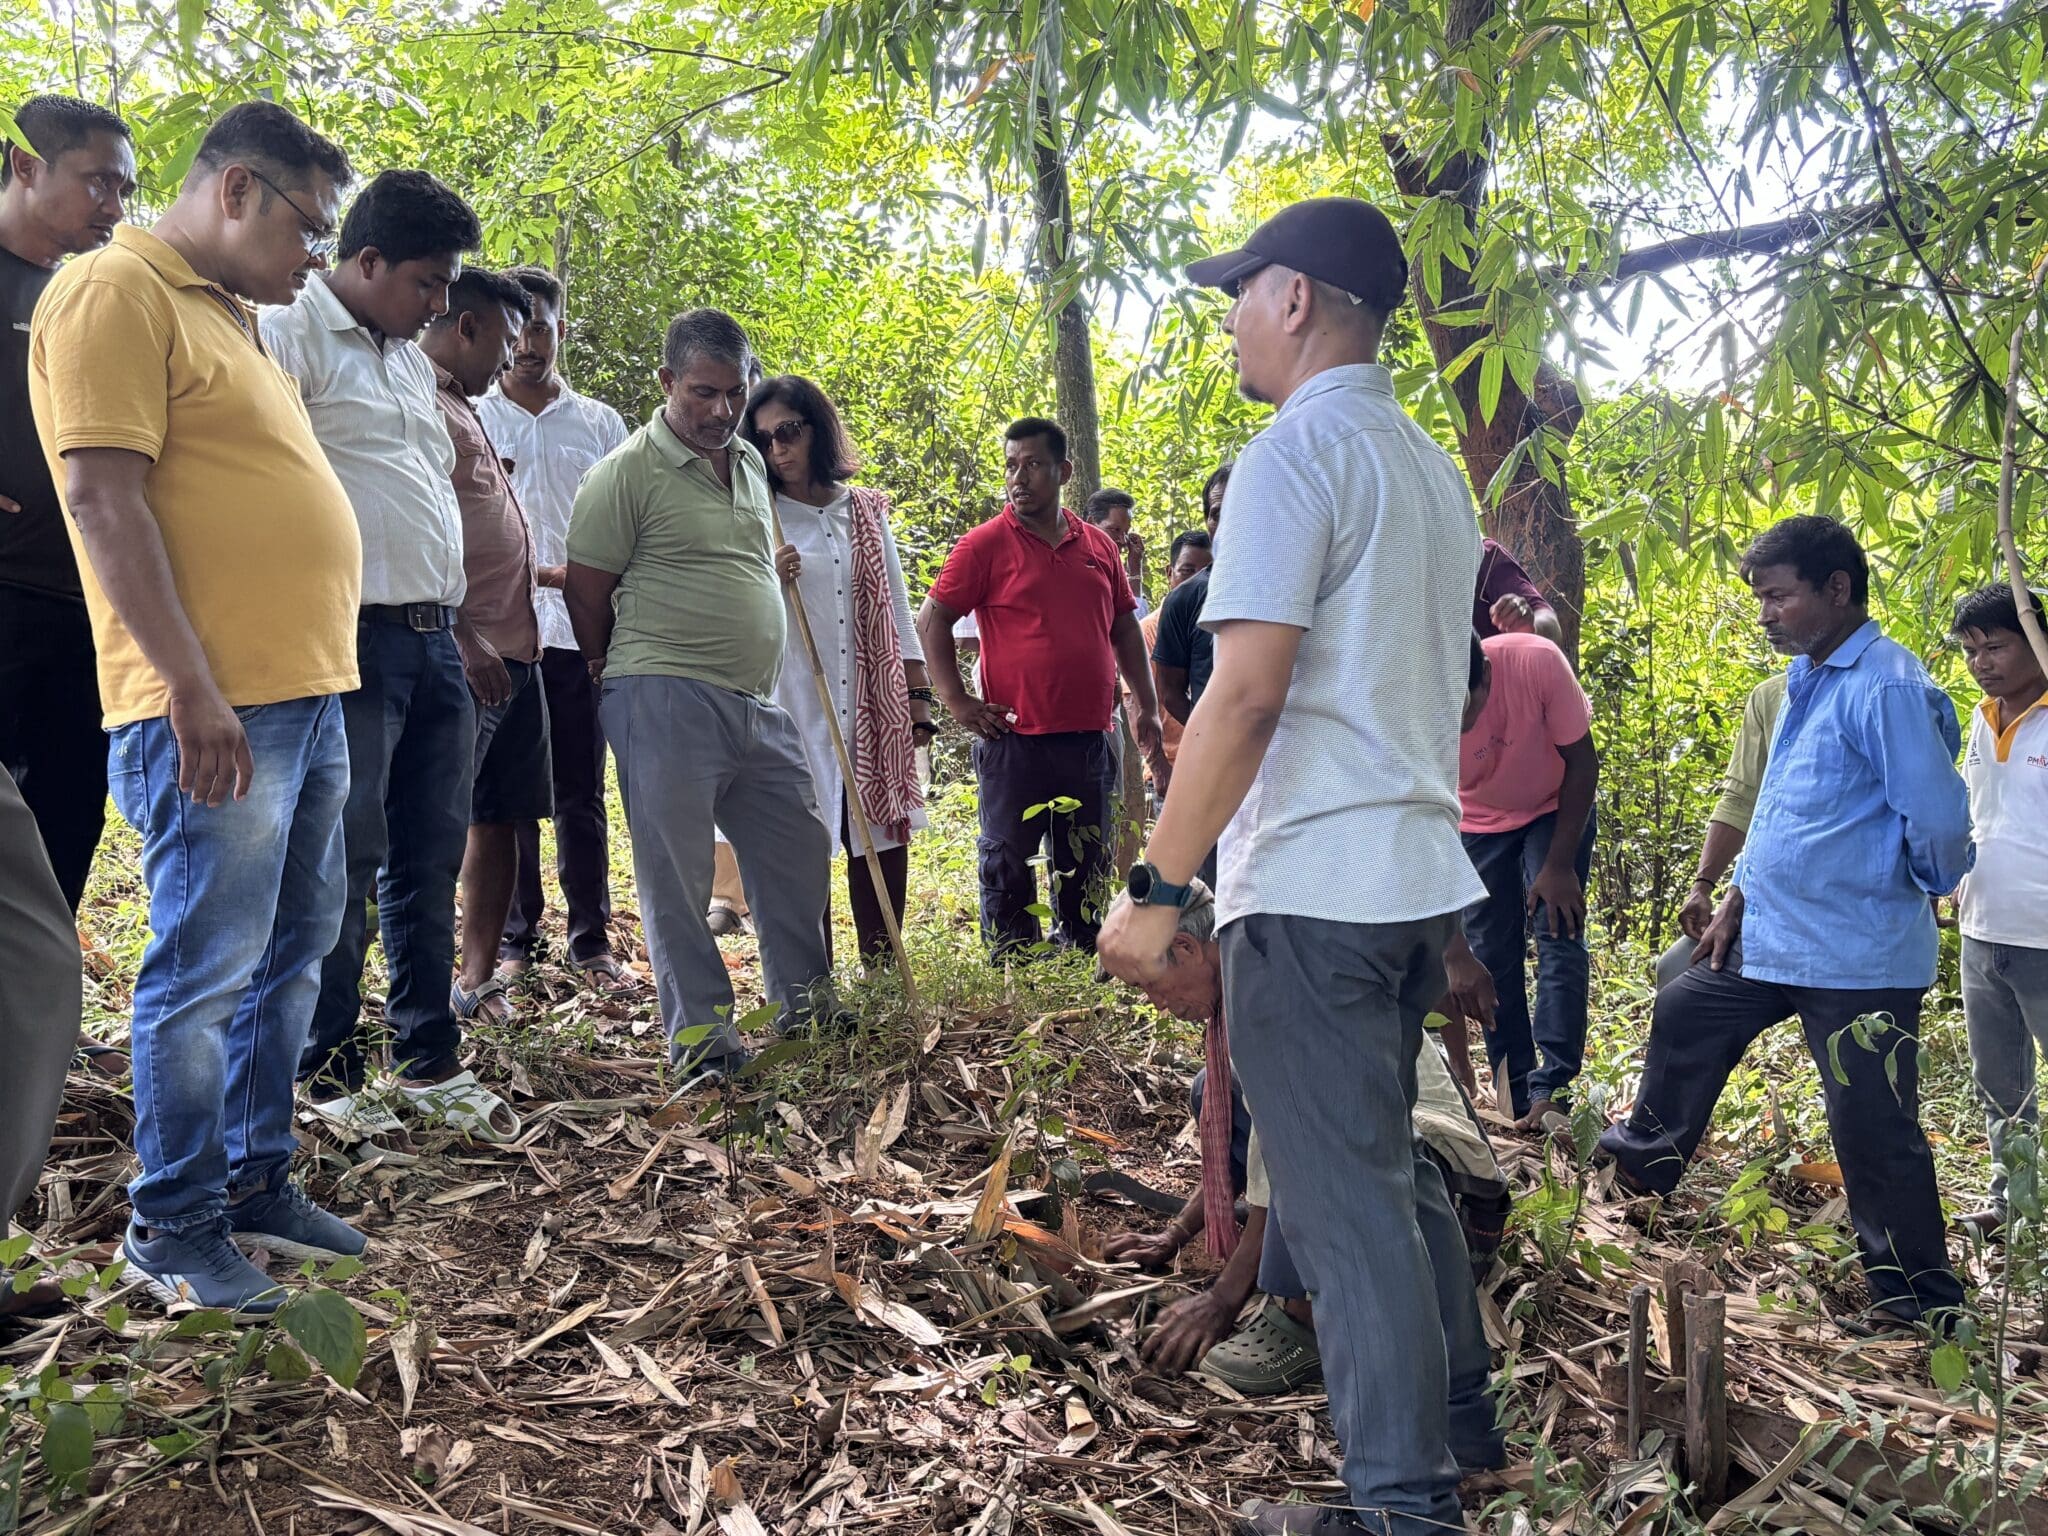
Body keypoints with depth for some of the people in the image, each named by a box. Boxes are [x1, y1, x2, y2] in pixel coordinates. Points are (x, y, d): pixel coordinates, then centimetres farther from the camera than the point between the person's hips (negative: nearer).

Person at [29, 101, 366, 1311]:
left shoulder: (229, 316, 21)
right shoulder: (118, 291, -7)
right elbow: (103, 497, -16)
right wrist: (193, 690, -20)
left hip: (305, 698, 9)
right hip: (214, 712, -9)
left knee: (294, 952, 14)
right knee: (210, 969, -3)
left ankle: (257, 1183, 25)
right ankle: (172, 1227, 10)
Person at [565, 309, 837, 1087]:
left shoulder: (749, 462, 16)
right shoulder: (629, 471, -7)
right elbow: (586, 591, -4)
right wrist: (623, 674, 5)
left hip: (757, 702, 8)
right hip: (667, 702, -7)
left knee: (799, 847, 13)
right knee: (676, 872, -2)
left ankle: (804, 1002, 28)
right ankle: (699, 1030, 9)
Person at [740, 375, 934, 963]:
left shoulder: (867, 510, 12)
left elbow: (897, 610, 16)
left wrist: (918, 697, 13)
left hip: (874, 707, 3)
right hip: (795, 707, -3)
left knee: (884, 838, 5)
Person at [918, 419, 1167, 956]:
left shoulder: (1099, 546, 11)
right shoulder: (985, 544, -3)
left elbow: (1124, 628, 17)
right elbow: (931, 621, -4)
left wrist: (1147, 707, 12)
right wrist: (958, 701, -11)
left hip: (1090, 739, 5)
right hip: (1015, 740, -4)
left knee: (1087, 866, 14)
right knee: (1007, 862, 3)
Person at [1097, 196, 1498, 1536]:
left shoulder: (1296, 451, -11)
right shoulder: (1432, 468, 17)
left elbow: (1248, 690, -20)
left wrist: (1157, 888, -18)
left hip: (1314, 885, -9)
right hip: (1418, 871, 9)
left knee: (1346, 1202, 0)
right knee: (1394, 1172, 20)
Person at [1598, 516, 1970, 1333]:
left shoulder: (1887, 689, -21)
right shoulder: (1806, 680, 11)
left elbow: (1940, 820, -23)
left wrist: (1924, 886, -4)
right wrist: (1740, 894, 18)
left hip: (1857, 959, -10)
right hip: (1770, 935, 10)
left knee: (1872, 1129, 0)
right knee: (1684, 1013, 23)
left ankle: (1920, 1299, 16)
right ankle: (1647, 1158, 44)